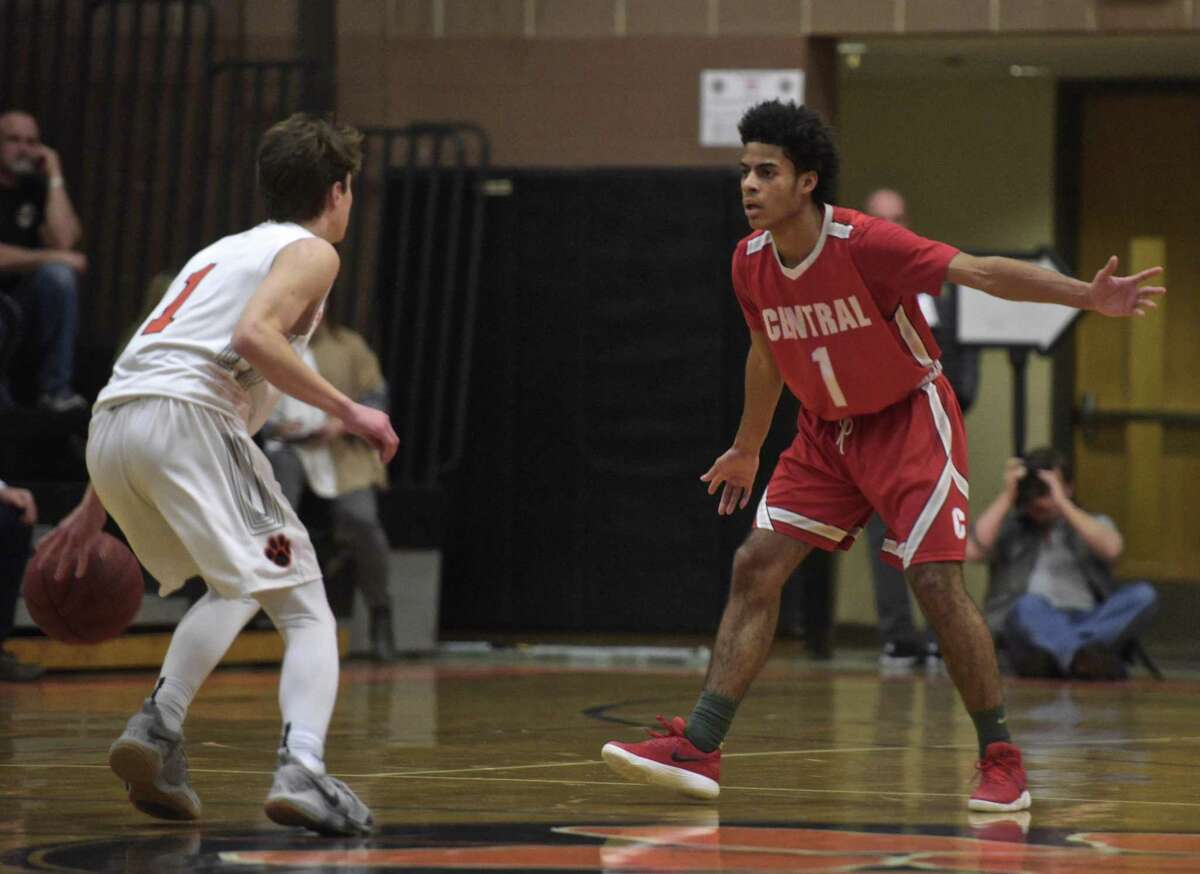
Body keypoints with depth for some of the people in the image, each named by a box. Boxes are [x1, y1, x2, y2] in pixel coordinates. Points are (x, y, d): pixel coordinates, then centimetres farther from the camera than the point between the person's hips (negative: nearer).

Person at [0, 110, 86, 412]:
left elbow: (62, 241, -10)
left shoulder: (37, 188, 7)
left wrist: (55, 178, -9)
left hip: (25, 301, 5)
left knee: (57, 274, -27)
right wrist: (49, 258, -13)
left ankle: (55, 388, -21)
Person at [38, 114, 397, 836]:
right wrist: (347, 410, -8)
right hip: (187, 418, -7)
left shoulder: (225, 251, 33)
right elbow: (254, 335, -12)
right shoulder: (310, 252, 10)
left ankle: (158, 727, 8)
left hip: (109, 429, 7)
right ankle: (303, 770, -25)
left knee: (237, 588, 27)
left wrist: (94, 509, 33)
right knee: (306, 611, -3)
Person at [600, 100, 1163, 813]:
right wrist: (748, 450, 24)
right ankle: (697, 751, -6)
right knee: (757, 567, -5)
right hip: (825, 433, 6)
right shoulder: (750, 261, -5)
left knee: (937, 581, -15)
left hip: (909, 420, -6)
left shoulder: (866, 244, -24)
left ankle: (1002, 761, -2)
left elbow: (982, 272, -28)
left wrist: (1087, 295, -39)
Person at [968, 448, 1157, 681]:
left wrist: (1062, 503, -4)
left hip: (1088, 620, 2)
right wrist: (1007, 496, 2)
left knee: (1144, 595, -25)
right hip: (1024, 624, -2)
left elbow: (1111, 548, -3)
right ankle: (1083, 656, -60)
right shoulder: (1007, 527, 20)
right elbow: (972, 551, -2)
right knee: (1030, 605, -37)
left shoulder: (1093, 524, 21)